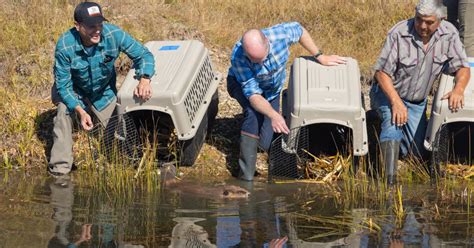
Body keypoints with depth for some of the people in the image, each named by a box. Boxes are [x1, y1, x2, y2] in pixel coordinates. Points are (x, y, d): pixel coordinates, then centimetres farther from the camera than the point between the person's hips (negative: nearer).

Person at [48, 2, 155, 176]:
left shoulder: (114, 34, -30)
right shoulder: (65, 45, -33)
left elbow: (144, 55, -21)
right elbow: (63, 85, -26)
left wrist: (144, 79, -42)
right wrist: (81, 111, -39)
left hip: (104, 92, 3)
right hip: (74, 91, -2)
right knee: (64, 110, -32)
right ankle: (60, 167, -21)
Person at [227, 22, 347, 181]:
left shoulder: (280, 34, -35)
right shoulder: (238, 57, -40)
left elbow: (299, 29, -11)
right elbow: (253, 94, -40)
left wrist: (319, 57, -12)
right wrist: (274, 115, -55)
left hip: (272, 89, 3)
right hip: (241, 84, -3)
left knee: (267, 143, -8)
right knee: (253, 114, -38)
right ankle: (246, 173, -28)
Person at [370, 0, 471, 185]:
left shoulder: (449, 34, -12)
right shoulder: (399, 33, -23)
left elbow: (462, 67, -8)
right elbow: (382, 72, -22)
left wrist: (459, 89, -30)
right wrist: (396, 102, -34)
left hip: (418, 101, 4)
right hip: (388, 92, -4)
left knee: (418, 153, 4)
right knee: (394, 119, -37)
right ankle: (390, 179, -37)